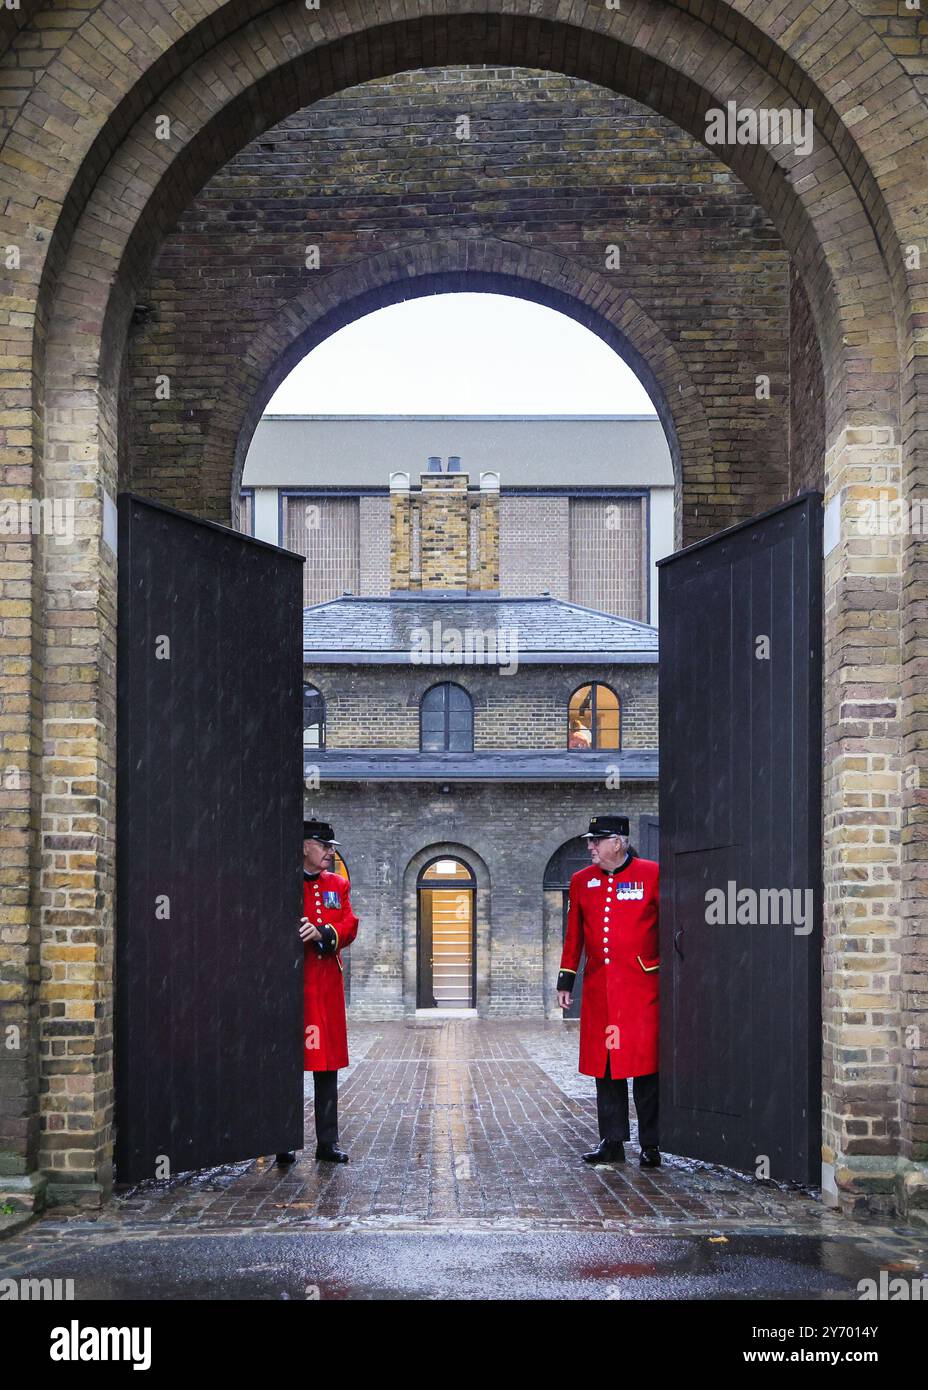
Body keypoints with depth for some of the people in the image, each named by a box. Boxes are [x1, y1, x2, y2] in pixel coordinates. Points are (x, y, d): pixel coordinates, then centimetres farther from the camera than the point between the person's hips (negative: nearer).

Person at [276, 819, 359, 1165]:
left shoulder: (338, 884, 13)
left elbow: (349, 926, 2)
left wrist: (322, 933, -16)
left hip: (327, 986, 4)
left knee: (327, 1065, 6)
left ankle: (328, 1142, 12)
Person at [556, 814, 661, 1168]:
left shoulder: (651, 875, -3)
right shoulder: (582, 881, 10)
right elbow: (574, 935, 15)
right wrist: (565, 980, 12)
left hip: (641, 987, -4)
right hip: (598, 989, 4)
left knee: (645, 1063, -4)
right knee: (604, 1064, 6)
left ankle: (651, 1145, 4)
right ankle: (612, 1142, 13)